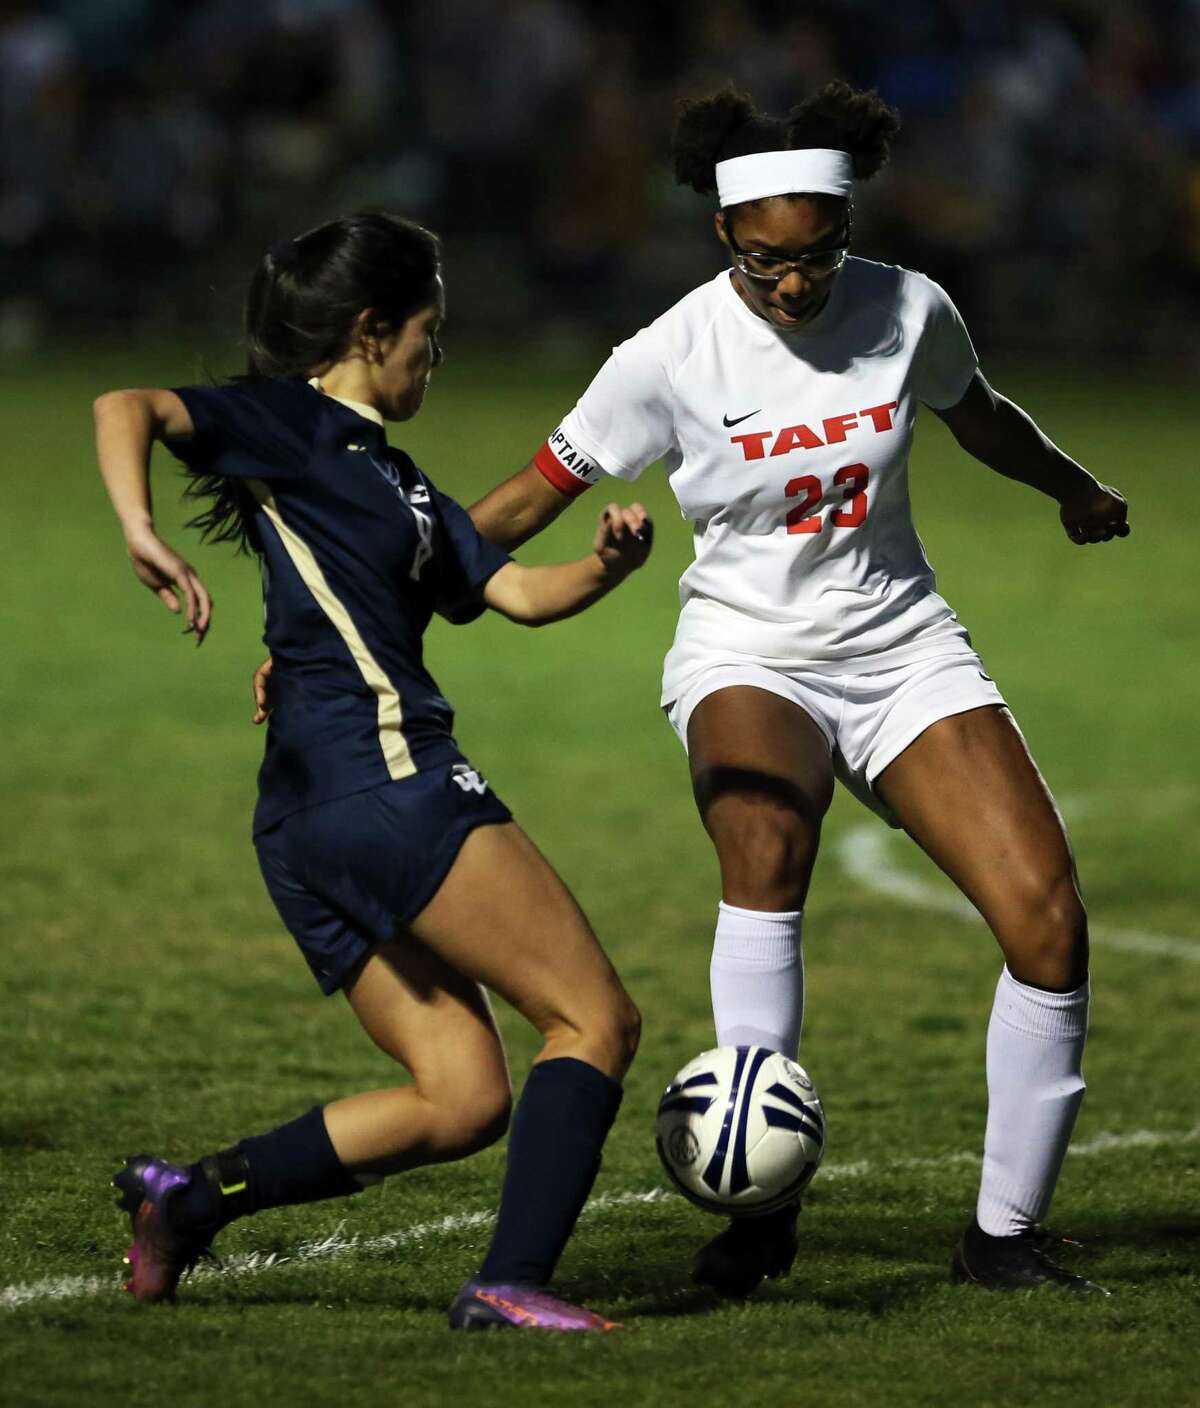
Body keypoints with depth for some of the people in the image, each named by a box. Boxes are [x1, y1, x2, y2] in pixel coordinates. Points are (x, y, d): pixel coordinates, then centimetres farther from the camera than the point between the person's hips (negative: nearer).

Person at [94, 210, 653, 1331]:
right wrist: (141, 534, -31)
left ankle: (191, 1194, 1)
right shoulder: (290, 424, 0)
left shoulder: (392, 478, 26)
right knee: (595, 1017, -8)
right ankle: (512, 1283, -17)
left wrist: (603, 566, -1)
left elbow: (515, 592, 20)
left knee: (463, 1099, 5)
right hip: (381, 776, -9)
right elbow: (126, 406, -14)